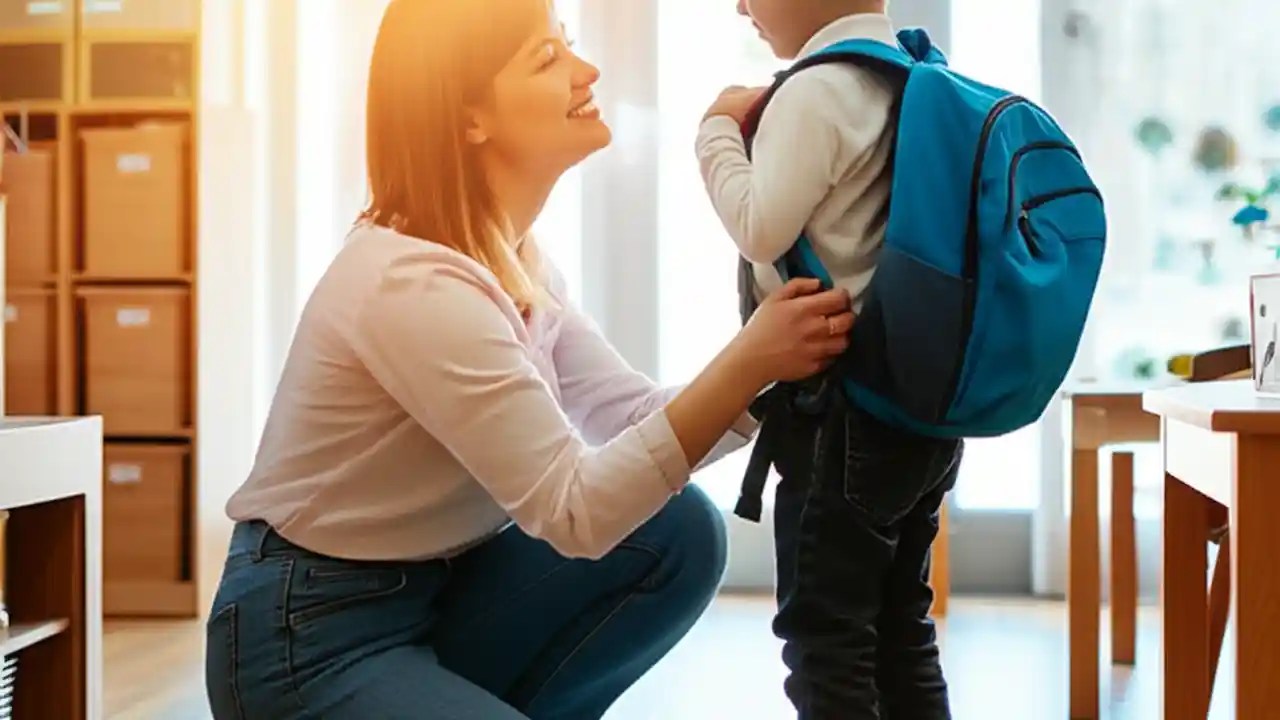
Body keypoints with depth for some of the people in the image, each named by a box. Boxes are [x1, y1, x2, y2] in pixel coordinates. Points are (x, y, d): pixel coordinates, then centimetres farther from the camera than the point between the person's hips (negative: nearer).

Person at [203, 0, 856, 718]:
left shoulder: (515, 260, 4)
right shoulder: (415, 284, -25)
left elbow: (639, 421, -1)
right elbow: (576, 511, -26)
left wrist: (774, 371, -15)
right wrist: (747, 362, -28)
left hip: (433, 592, 8)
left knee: (677, 533, -8)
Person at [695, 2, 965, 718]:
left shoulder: (815, 93, -15)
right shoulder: (913, 83, 12)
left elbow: (763, 231, -21)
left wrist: (719, 133, -7)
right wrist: (765, 130, 9)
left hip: (843, 412, -9)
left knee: (824, 631, 0)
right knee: (900, 627, 17)